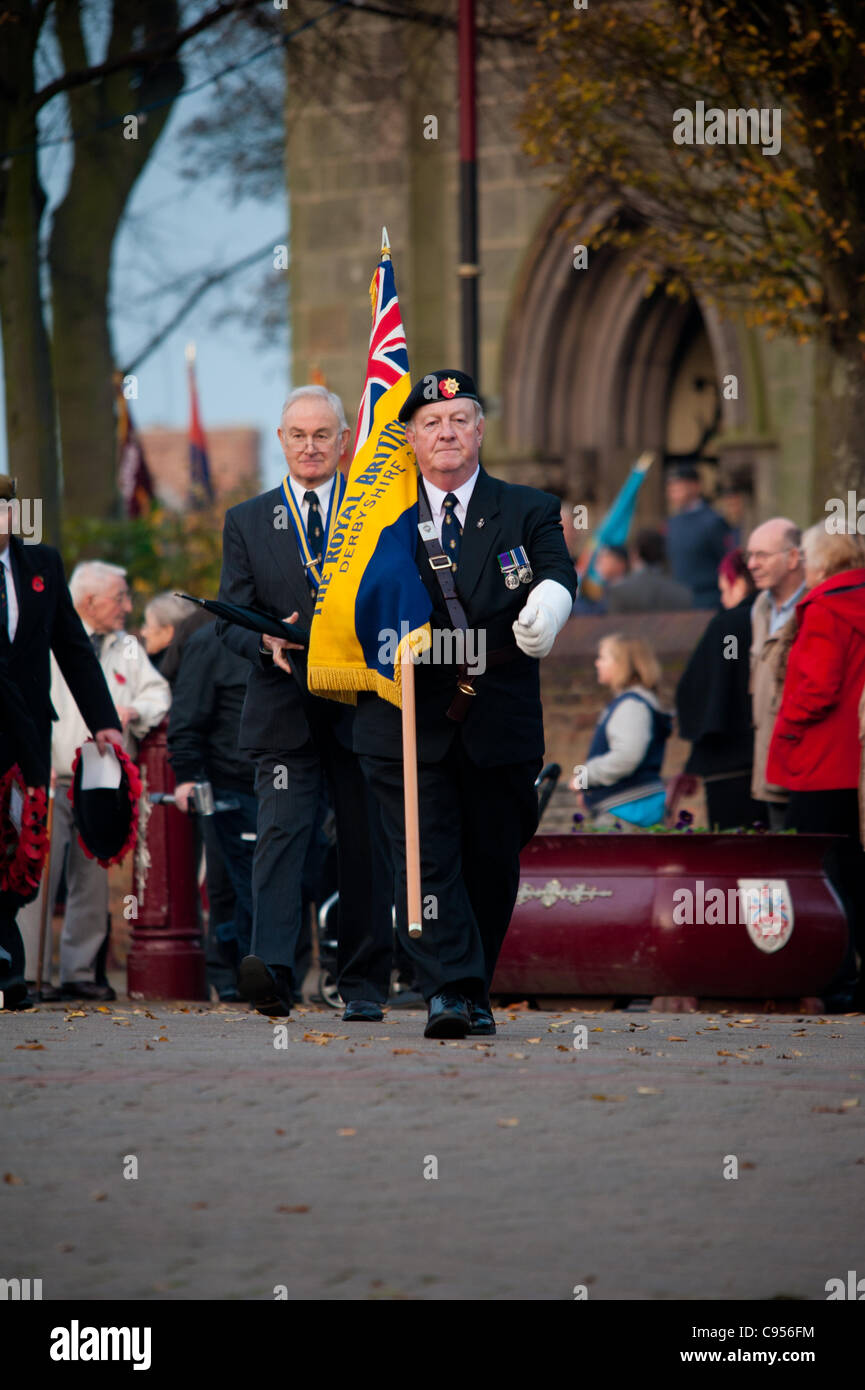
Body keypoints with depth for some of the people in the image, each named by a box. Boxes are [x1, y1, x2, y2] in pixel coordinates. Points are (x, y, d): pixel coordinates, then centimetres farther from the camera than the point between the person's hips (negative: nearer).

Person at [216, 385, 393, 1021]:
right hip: (284, 711, 0)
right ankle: (273, 972, -27)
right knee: (281, 833, -15)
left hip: (362, 706, 0)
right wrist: (266, 641, -16)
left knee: (365, 845, 3)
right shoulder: (246, 522, 11)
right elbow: (231, 617, 5)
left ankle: (364, 986, 12)